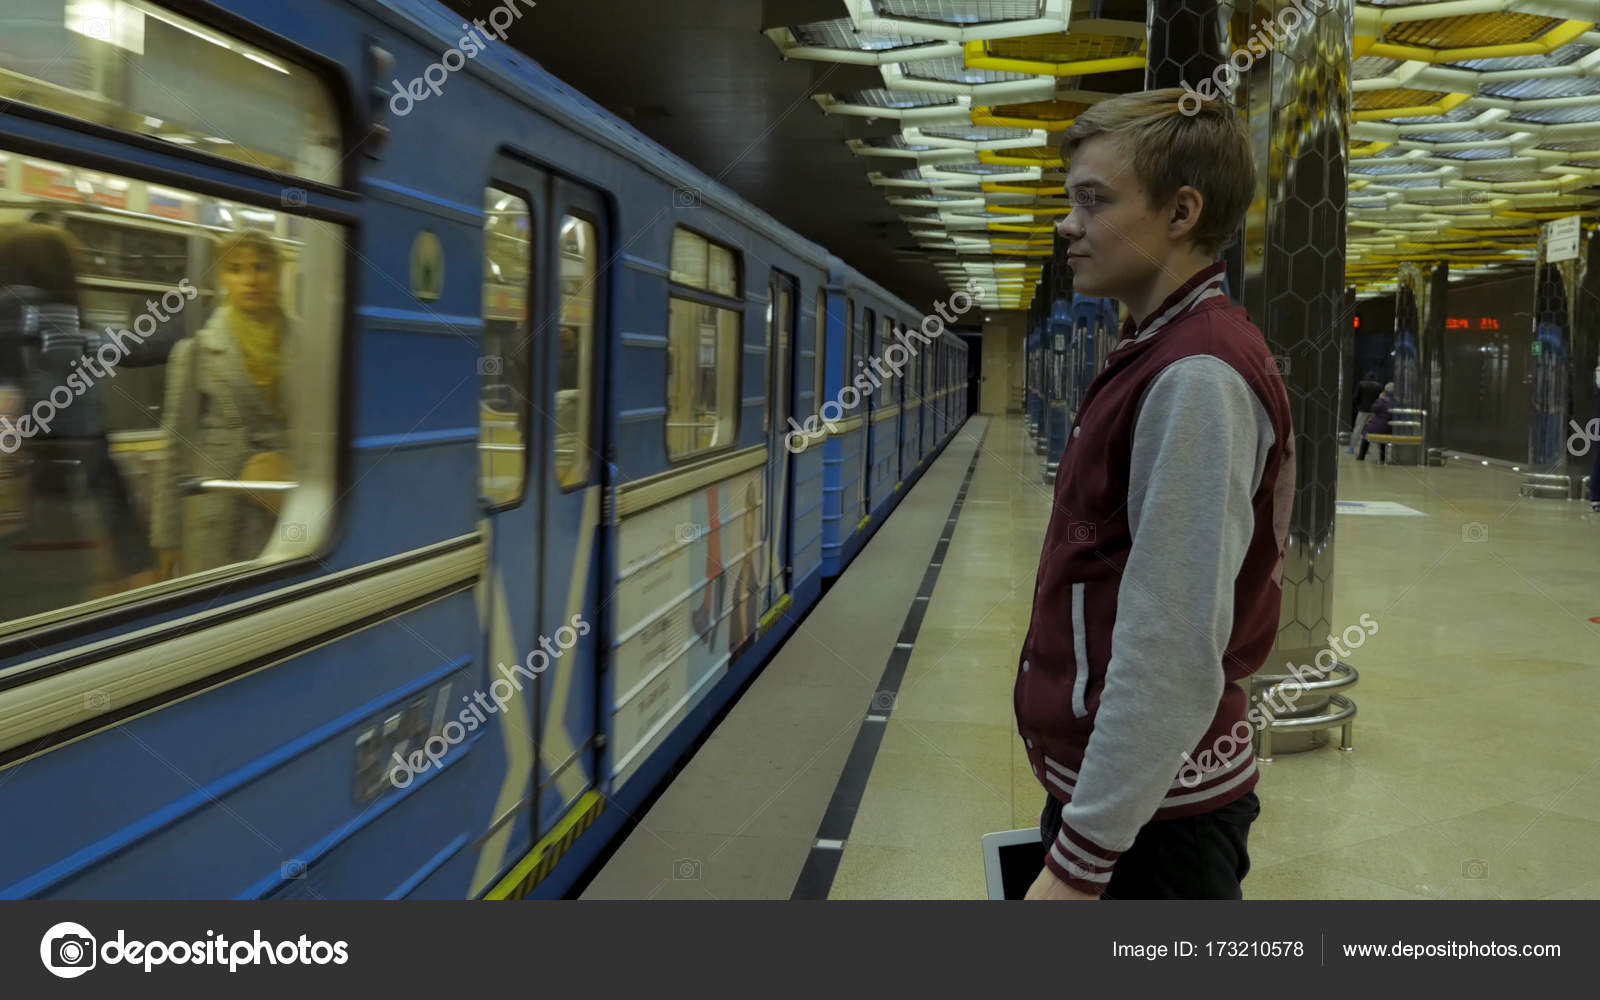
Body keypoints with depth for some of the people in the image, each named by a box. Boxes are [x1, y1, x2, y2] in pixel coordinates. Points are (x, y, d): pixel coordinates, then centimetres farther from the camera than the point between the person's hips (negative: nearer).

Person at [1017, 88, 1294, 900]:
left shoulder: (1197, 381, -20)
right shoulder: (1156, 356, 11)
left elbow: (1174, 652, -26)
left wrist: (1081, 860, -24)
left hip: (1150, 816, -9)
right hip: (1109, 786, 9)